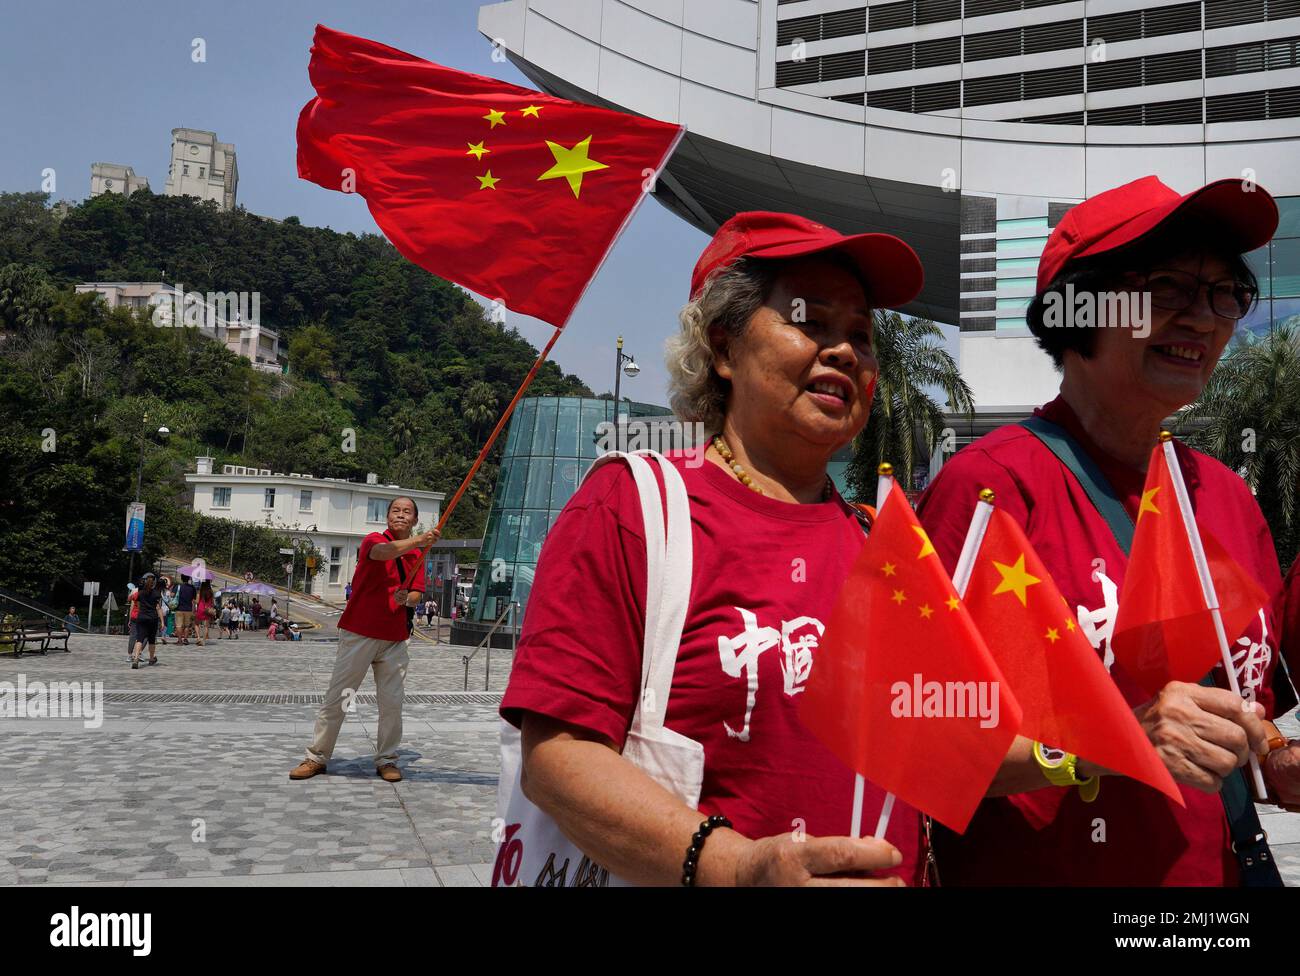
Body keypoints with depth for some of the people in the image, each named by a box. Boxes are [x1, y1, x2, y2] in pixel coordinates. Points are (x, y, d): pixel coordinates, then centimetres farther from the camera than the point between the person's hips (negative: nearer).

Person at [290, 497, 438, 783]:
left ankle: (386, 759, 16)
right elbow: (385, 551, -30)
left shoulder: (418, 554, 9)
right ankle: (316, 757, 12)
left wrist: (407, 599, -18)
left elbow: (416, 595, 7)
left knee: (392, 701, 3)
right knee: (336, 698, 3)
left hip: (395, 638, 4)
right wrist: (420, 540, -47)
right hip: (359, 633, -4)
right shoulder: (373, 540, -6)